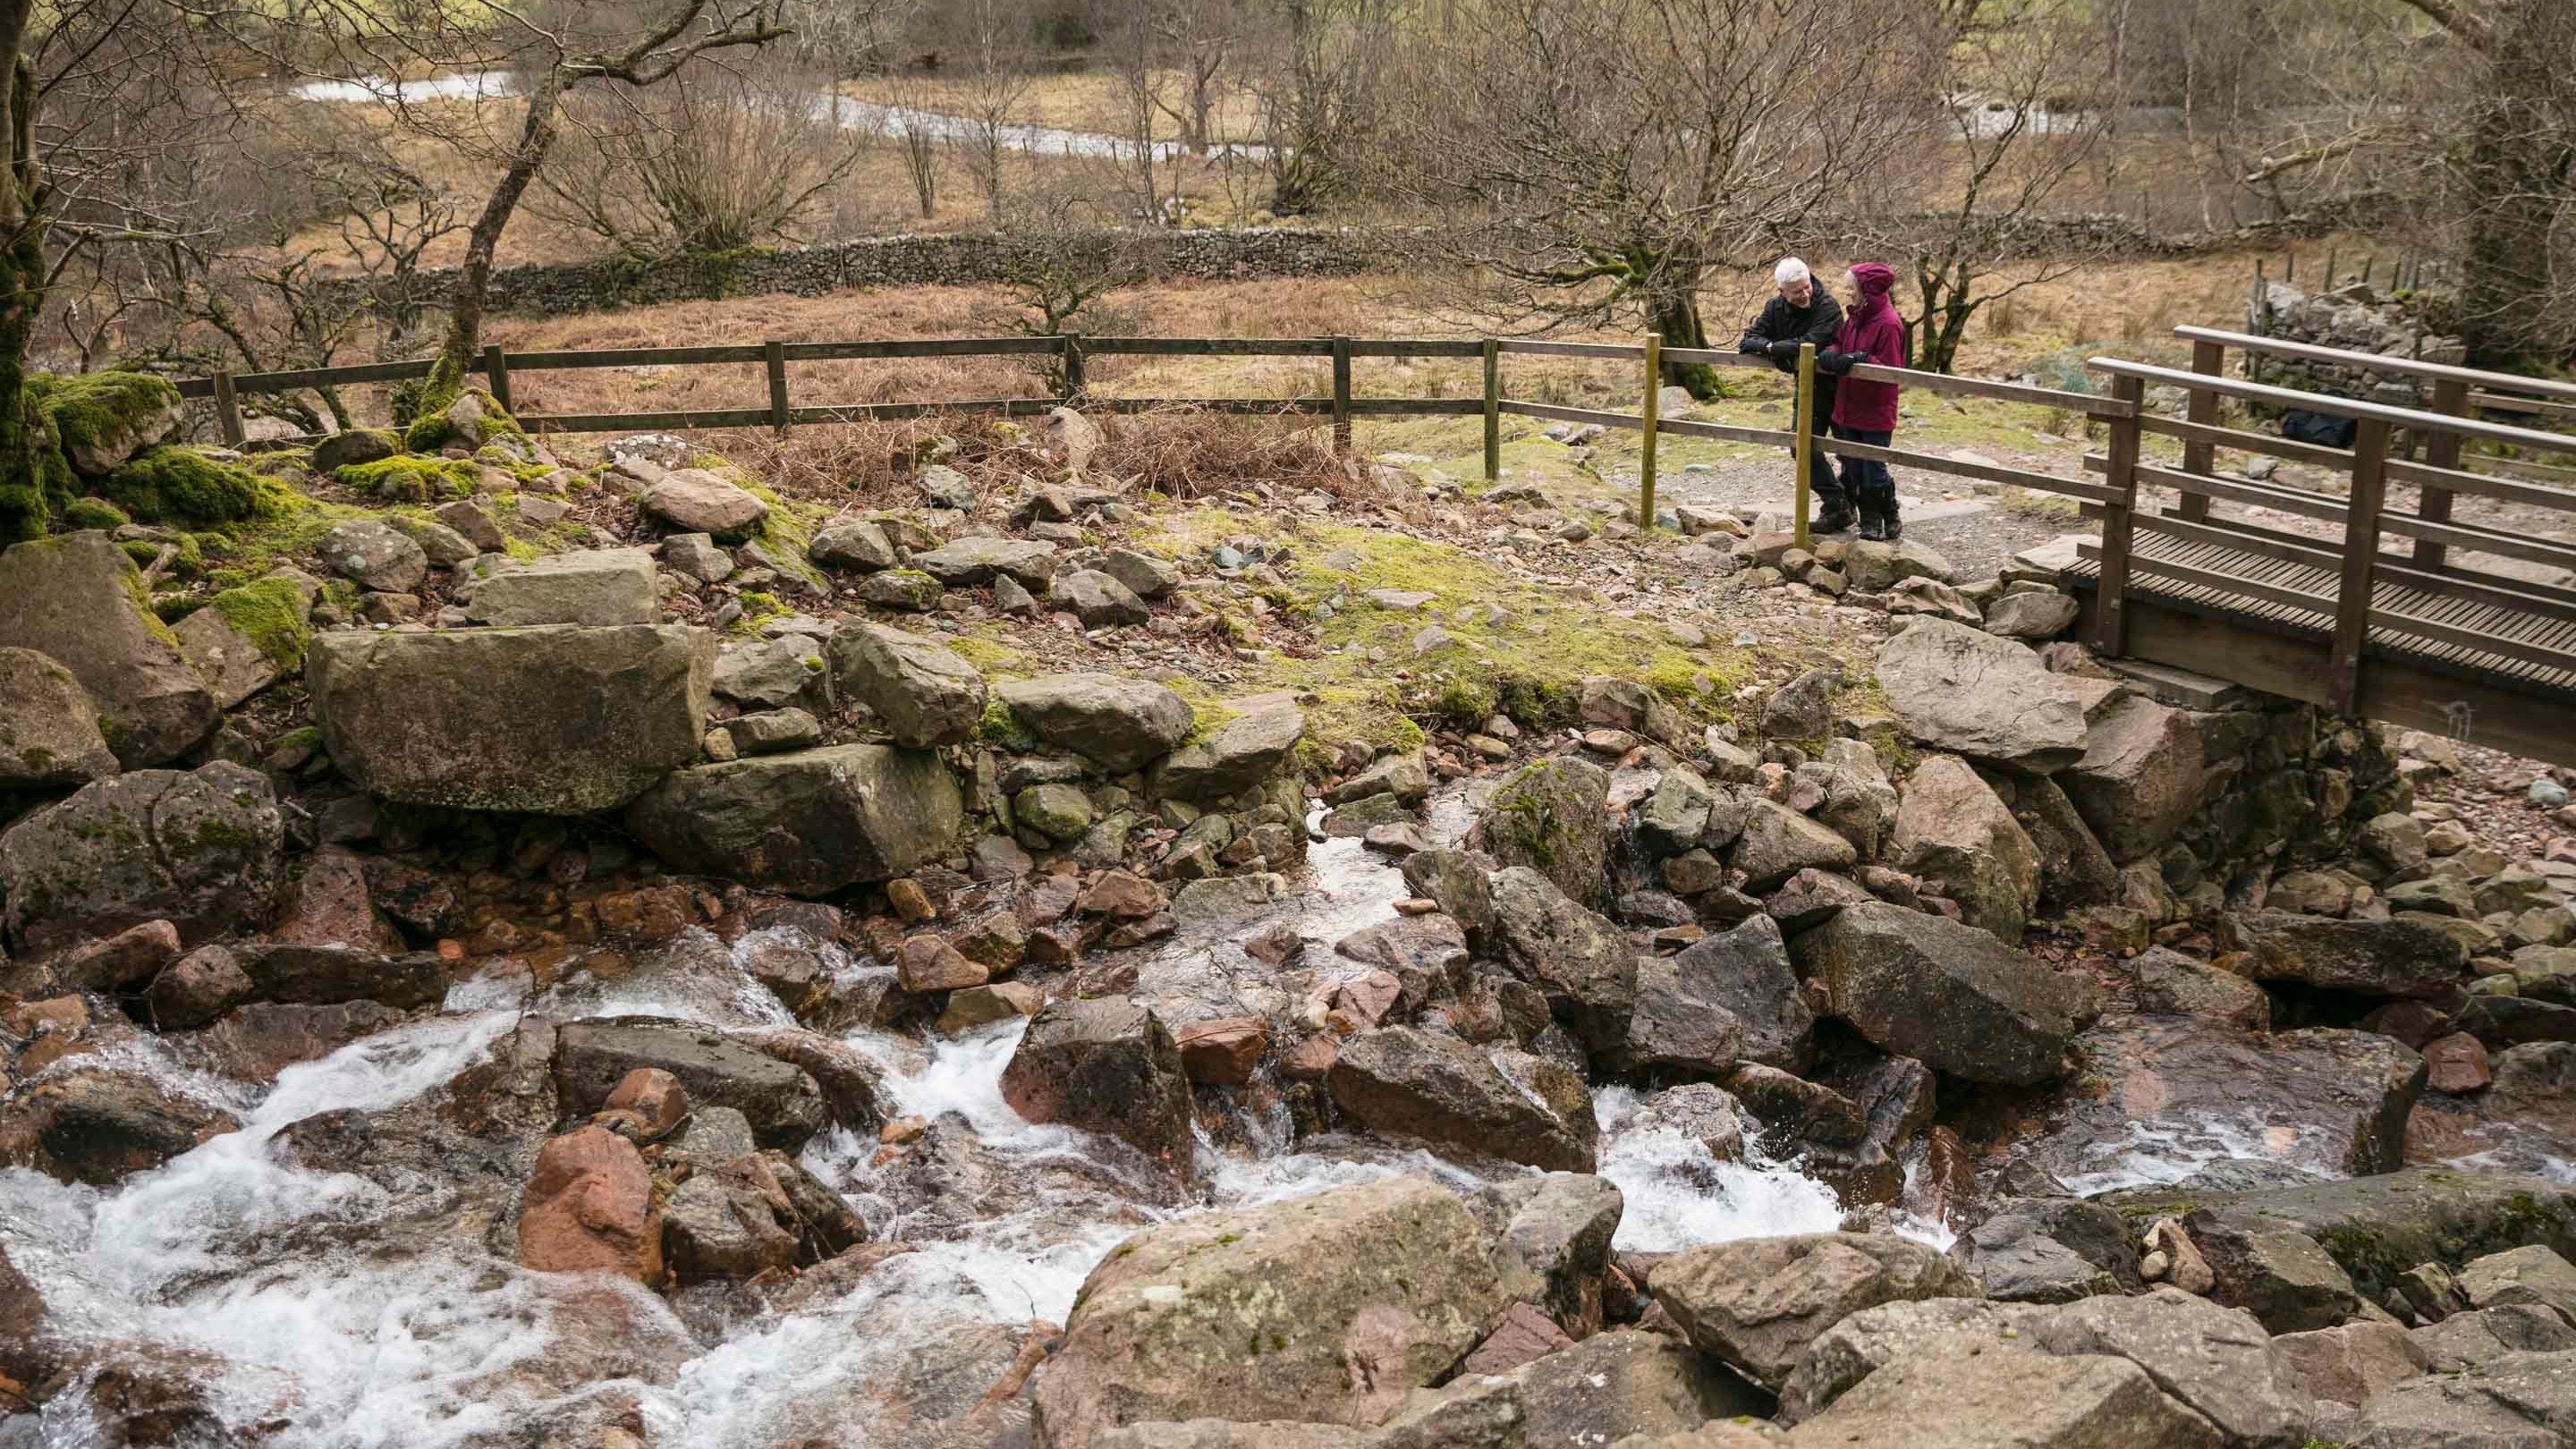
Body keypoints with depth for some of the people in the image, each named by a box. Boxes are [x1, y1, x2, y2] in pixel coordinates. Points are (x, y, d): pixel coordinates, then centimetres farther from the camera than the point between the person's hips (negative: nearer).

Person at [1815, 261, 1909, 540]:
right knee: (1853, 470, 11)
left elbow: (1889, 369, -18)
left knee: (1874, 471, -1)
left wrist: (1858, 360, -25)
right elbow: (1839, 343, 13)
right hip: (1849, 410, 8)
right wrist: (1831, 355, -10)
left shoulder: (1888, 323, -17)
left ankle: (1891, 521, 16)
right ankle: (1869, 521, 20)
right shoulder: (1854, 318, 8)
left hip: (1876, 412, -8)